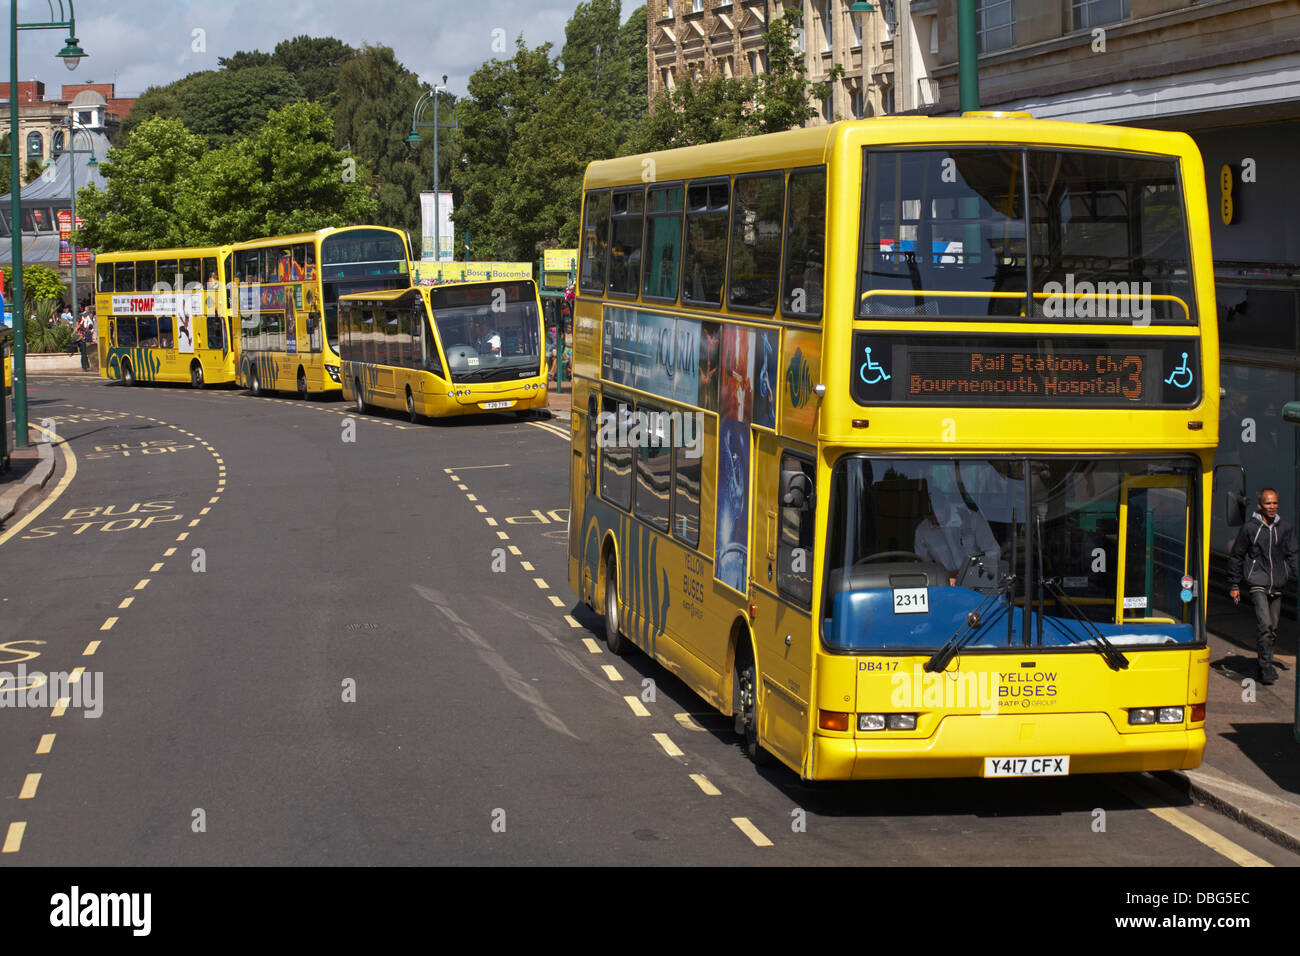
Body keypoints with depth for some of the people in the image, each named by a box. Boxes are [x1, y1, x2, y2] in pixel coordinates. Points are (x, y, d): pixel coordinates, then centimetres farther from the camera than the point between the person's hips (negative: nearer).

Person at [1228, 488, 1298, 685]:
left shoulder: (1285, 528, 6)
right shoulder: (1249, 528, -4)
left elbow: (1292, 557, 13)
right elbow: (1235, 556, 4)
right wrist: (1234, 585, 5)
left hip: (1277, 585, 4)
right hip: (1257, 583, -4)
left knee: (1273, 628, 9)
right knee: (1264, 624, -16)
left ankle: (1266, 662, 25)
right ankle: (1266, 668, -13)